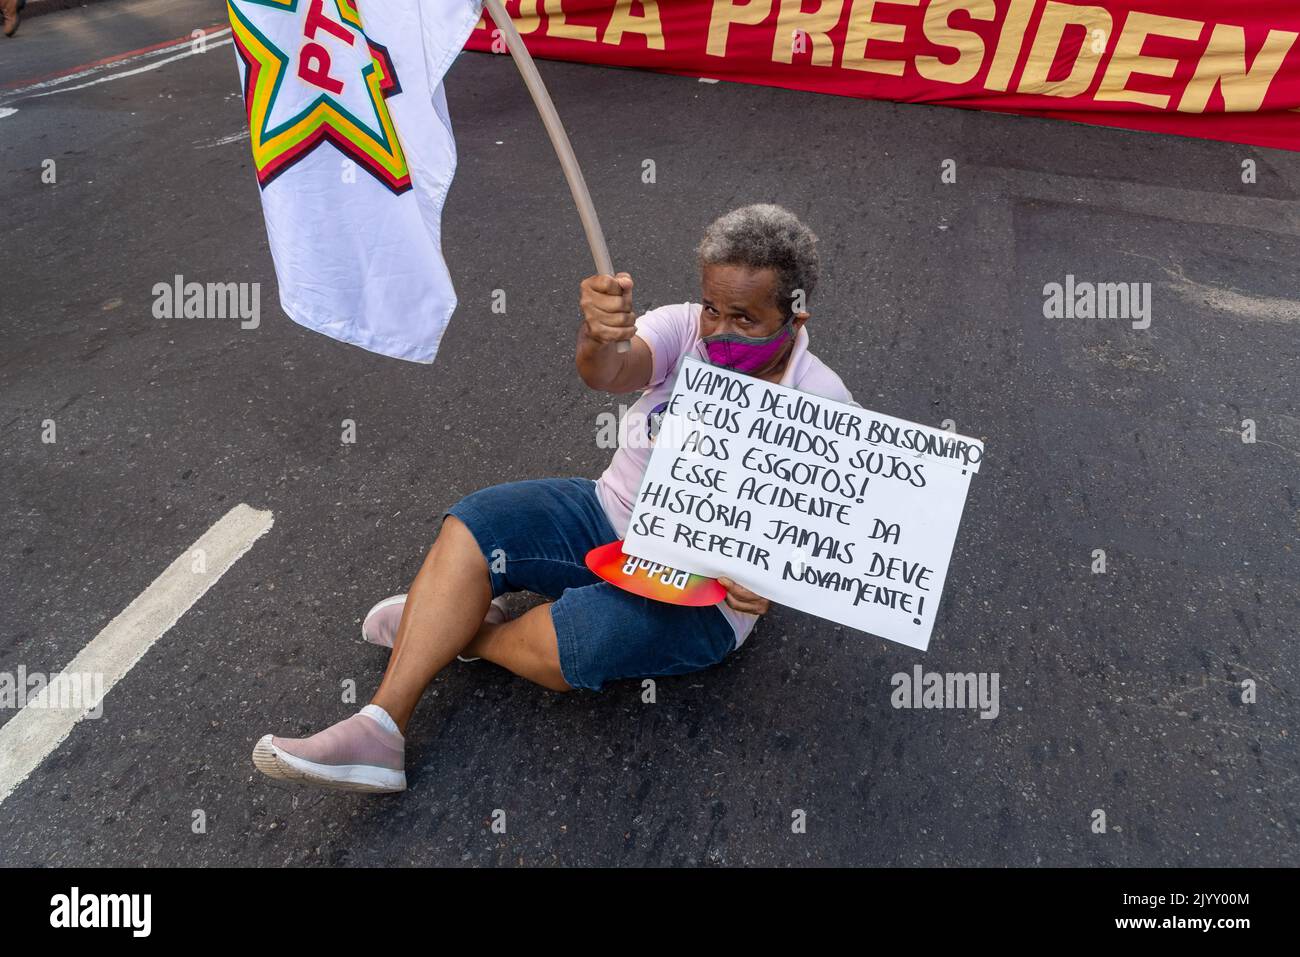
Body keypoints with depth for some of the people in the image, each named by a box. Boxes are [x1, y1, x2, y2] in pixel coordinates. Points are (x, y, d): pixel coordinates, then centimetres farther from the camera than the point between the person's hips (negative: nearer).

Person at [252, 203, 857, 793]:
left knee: (560, 646, -29)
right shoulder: (685, 328, -8)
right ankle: (379, 732, -11)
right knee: (470, 527, -14)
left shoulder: (821, 403, -14)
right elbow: (607, 374, -28)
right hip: (610, 515, 5)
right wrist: (600, 337, -51)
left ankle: (470, 635, 8)